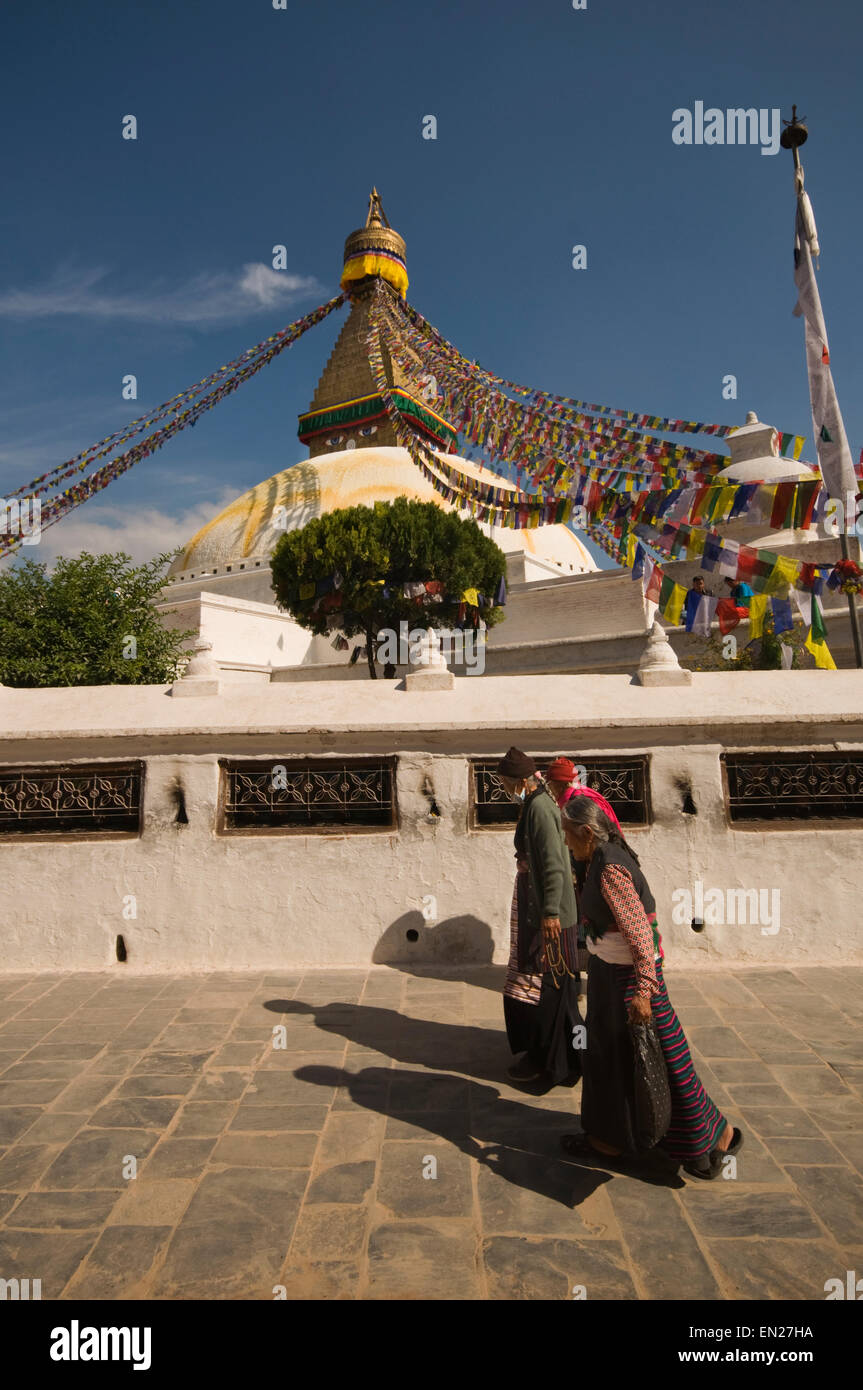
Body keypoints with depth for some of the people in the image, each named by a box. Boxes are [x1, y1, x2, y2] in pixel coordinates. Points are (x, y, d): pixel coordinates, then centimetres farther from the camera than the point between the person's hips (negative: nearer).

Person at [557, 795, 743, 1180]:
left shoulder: (610, 869, -25)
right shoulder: (604, 859, 5)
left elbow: (640, 932, -28)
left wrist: (644, 990, -29)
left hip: (627, 974, -10)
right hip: (609, 972, 10)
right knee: (608, 1053, 19)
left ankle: (716, 1136, 22)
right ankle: (608, 1137, 34)